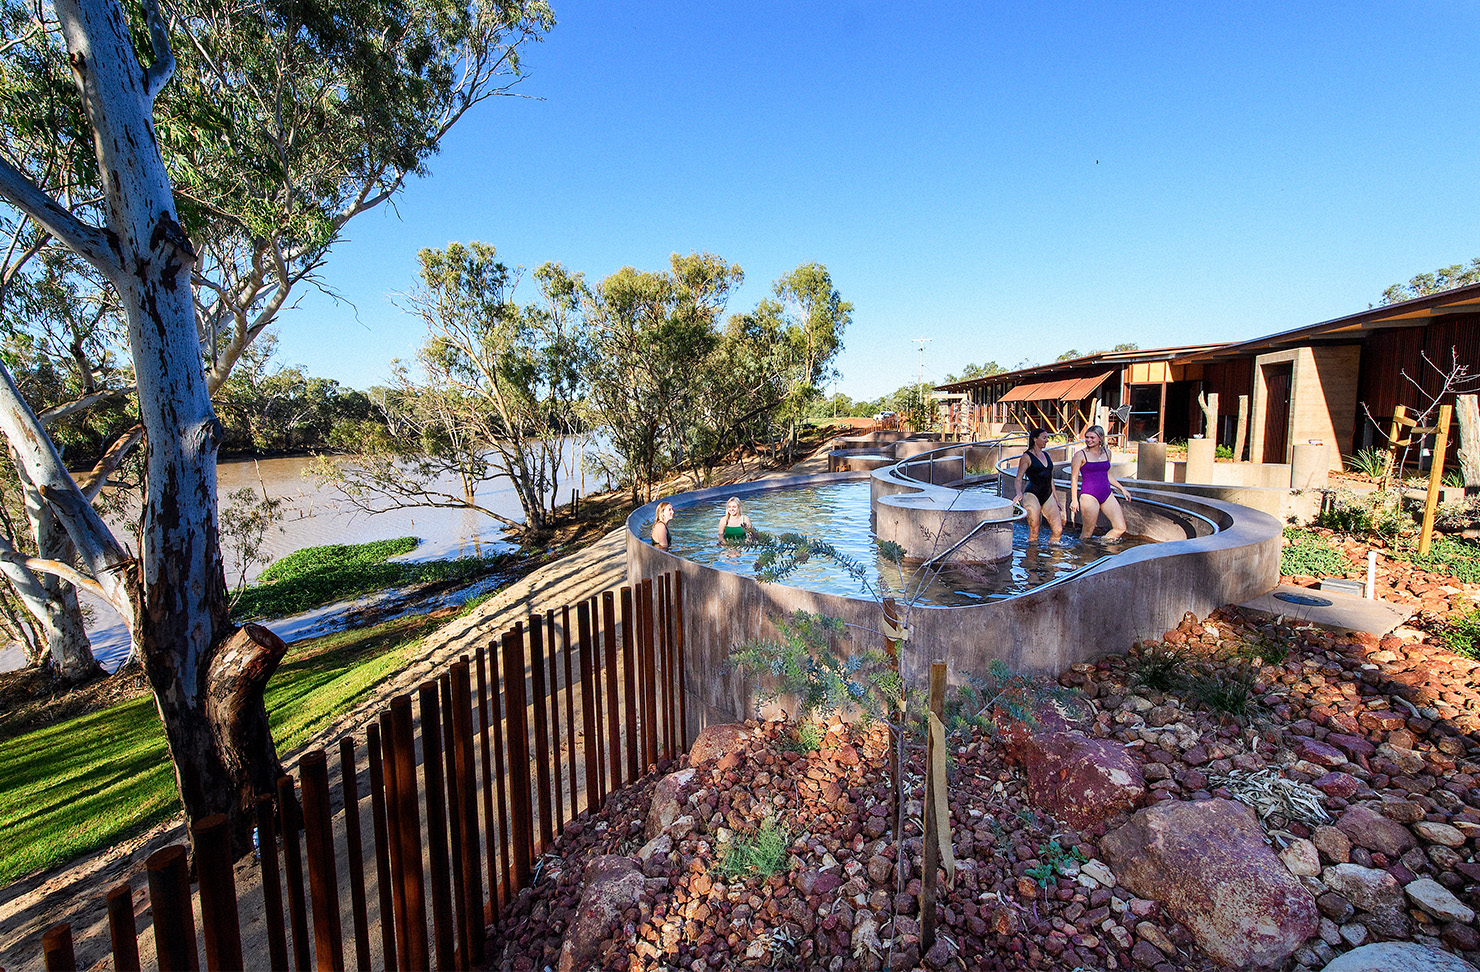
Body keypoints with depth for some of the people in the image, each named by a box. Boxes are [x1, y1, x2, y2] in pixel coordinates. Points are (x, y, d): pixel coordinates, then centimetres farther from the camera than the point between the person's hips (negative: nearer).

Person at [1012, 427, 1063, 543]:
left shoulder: (1046, 455, 16)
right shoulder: (1027, 457, -3)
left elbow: (1050, 479, 22)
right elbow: (1018, 479, -6)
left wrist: (1056, 499, 22)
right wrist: (1019, 493, -24)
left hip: (1048, 496, 6)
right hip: (1032, 495, -6)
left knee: (1058, 530, -2)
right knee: (1034, 533, -7)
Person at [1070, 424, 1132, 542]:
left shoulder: (1107, 452, 11)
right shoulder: (1080, 455, -5)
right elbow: (1074, 478, -5)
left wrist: (1122, 488, 21)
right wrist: (1074, 500, -10)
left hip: (1107, 494, 6)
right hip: (1089, 495, -6)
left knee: (1121, 528, 1)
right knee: (1087, 533, -3)